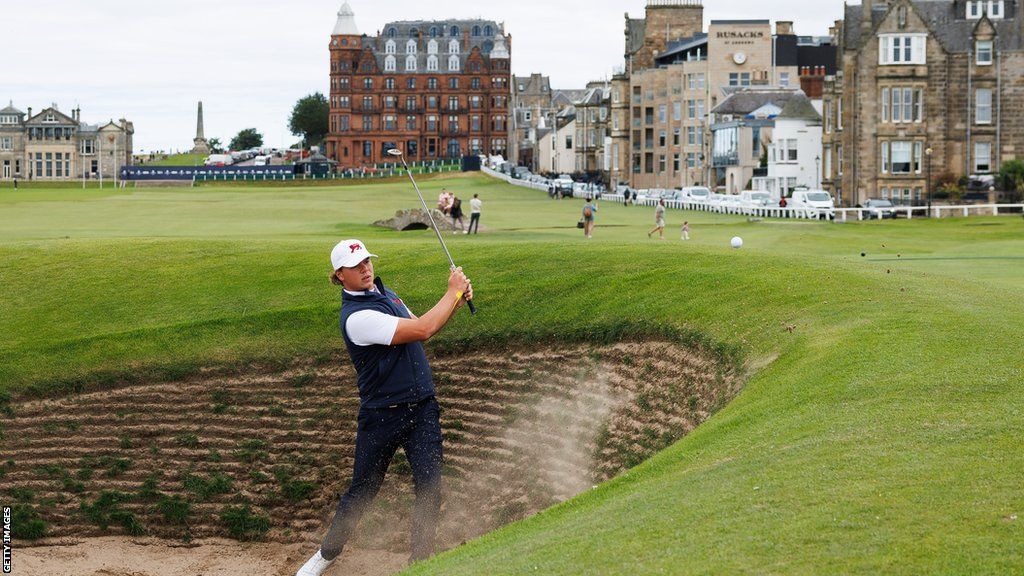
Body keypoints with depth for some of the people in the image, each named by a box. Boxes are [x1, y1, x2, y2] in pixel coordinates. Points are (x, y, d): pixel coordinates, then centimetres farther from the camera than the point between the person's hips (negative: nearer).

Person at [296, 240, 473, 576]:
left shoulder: (382, 292, 9)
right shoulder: (356, 317, -21)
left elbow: (421, 331, 16)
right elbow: (422, 330, -24)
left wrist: (457, 302, 1)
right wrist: (453, 291, -13)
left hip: (422, 407, 6)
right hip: (382, 415, -6)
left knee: (429, 486, -5)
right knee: (363, 491, 7)